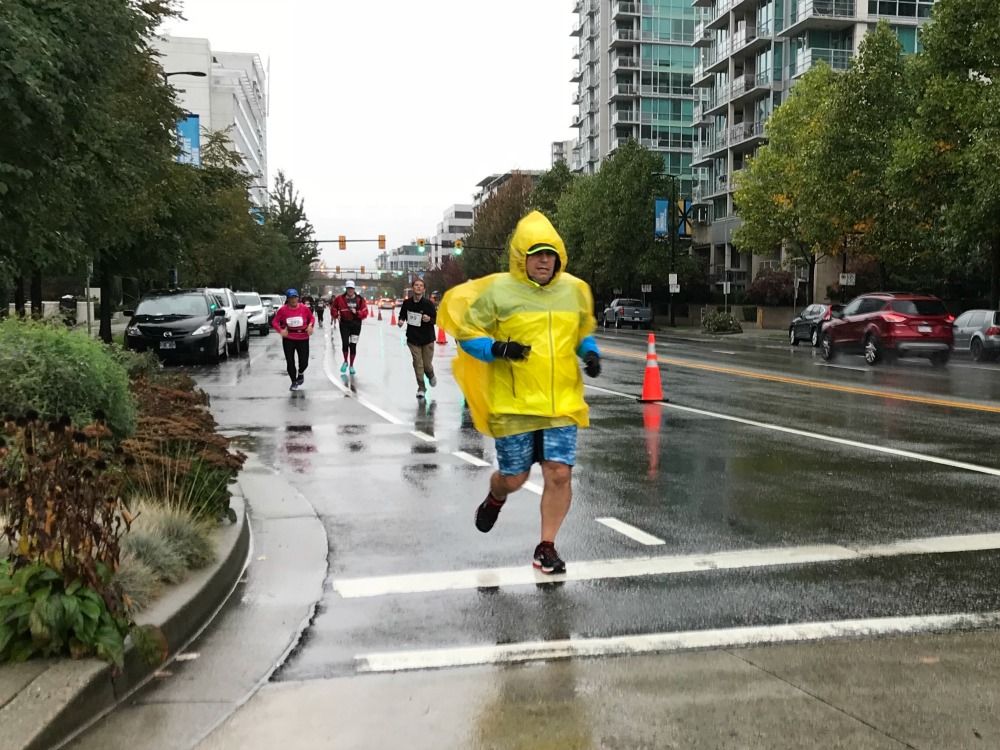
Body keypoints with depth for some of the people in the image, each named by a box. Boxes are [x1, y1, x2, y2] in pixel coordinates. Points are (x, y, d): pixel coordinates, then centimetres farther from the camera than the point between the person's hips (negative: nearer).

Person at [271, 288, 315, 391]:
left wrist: (310, 326, -10)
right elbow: (275, 322, -2)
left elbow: (312, 318, 9)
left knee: (304, 362, 2)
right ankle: (294, 382, 22)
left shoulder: (304, 308, -5)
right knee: (290, 362, 3)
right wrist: (281, 330, -18)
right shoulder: (283, 310, -7)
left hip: (303, 339, 0)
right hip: (288, 339, 0)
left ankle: (300, 373, 38)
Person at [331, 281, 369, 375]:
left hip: (356, 324, 1)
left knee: (353, 345, 4)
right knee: (345, 343, -11)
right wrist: (336, 315, -7)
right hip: (344, 324, -1)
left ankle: (351, 366, 19)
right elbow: (333, 308, 10)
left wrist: (357, 312, -19)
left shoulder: (360, 299, -3)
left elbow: (365, 313, -3)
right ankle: (345, 362, 16)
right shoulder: (340, 298, -3)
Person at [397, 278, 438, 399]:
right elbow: (402, 315, 14)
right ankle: (421, 388, 10)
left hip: (427, 339, -1)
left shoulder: (428, 303, -9)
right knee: (418, 364, -1)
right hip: (413, 339, 2)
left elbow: (436, 318, -4)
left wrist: (429, 319, -25)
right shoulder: (407, 303, -2)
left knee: (427, 364, 4)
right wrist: (401, 321, -7)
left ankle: (431, 376, 40)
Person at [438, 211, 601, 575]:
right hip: (513, 404, -3)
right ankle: (495, 499, 47)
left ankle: (546, 548, 13)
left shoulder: (574, 290, 7)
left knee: (559, 474, -4)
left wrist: (590, 353, 4)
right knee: (513, 479, 9)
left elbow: (584, 330, 24)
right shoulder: (498, 291, -7)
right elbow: (466, 332, -3)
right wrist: (498, 349, -20)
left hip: (562, 403, 3)